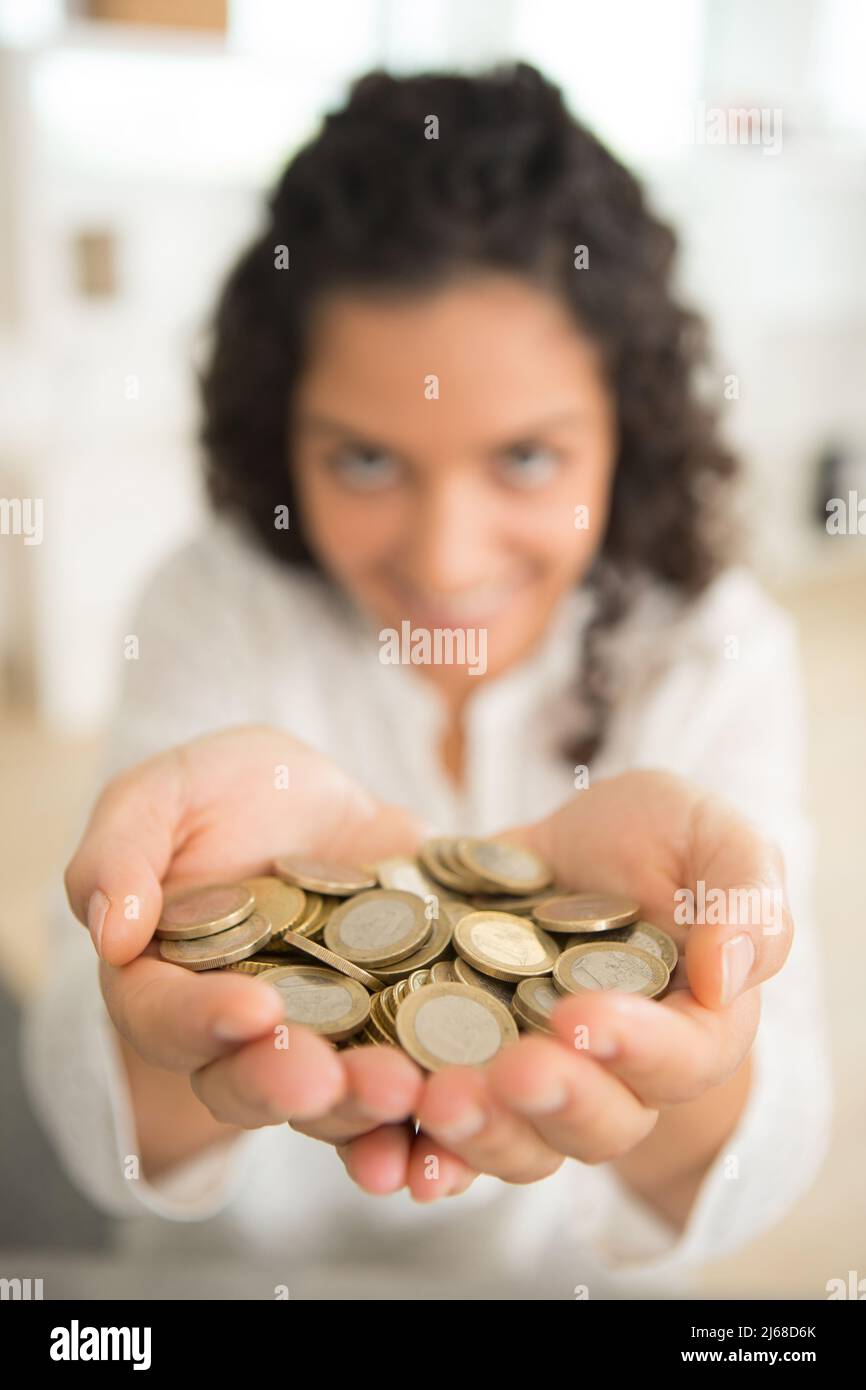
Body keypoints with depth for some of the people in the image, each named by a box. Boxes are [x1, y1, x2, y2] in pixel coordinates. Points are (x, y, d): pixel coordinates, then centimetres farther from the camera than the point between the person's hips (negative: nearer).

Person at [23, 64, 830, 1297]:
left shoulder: (718, 647, -10)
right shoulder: (214, 613, -10)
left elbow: (749, 1183, -18)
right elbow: (112, 1145, -19)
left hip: (573, 1277, 1)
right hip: (238, 1274, 0)